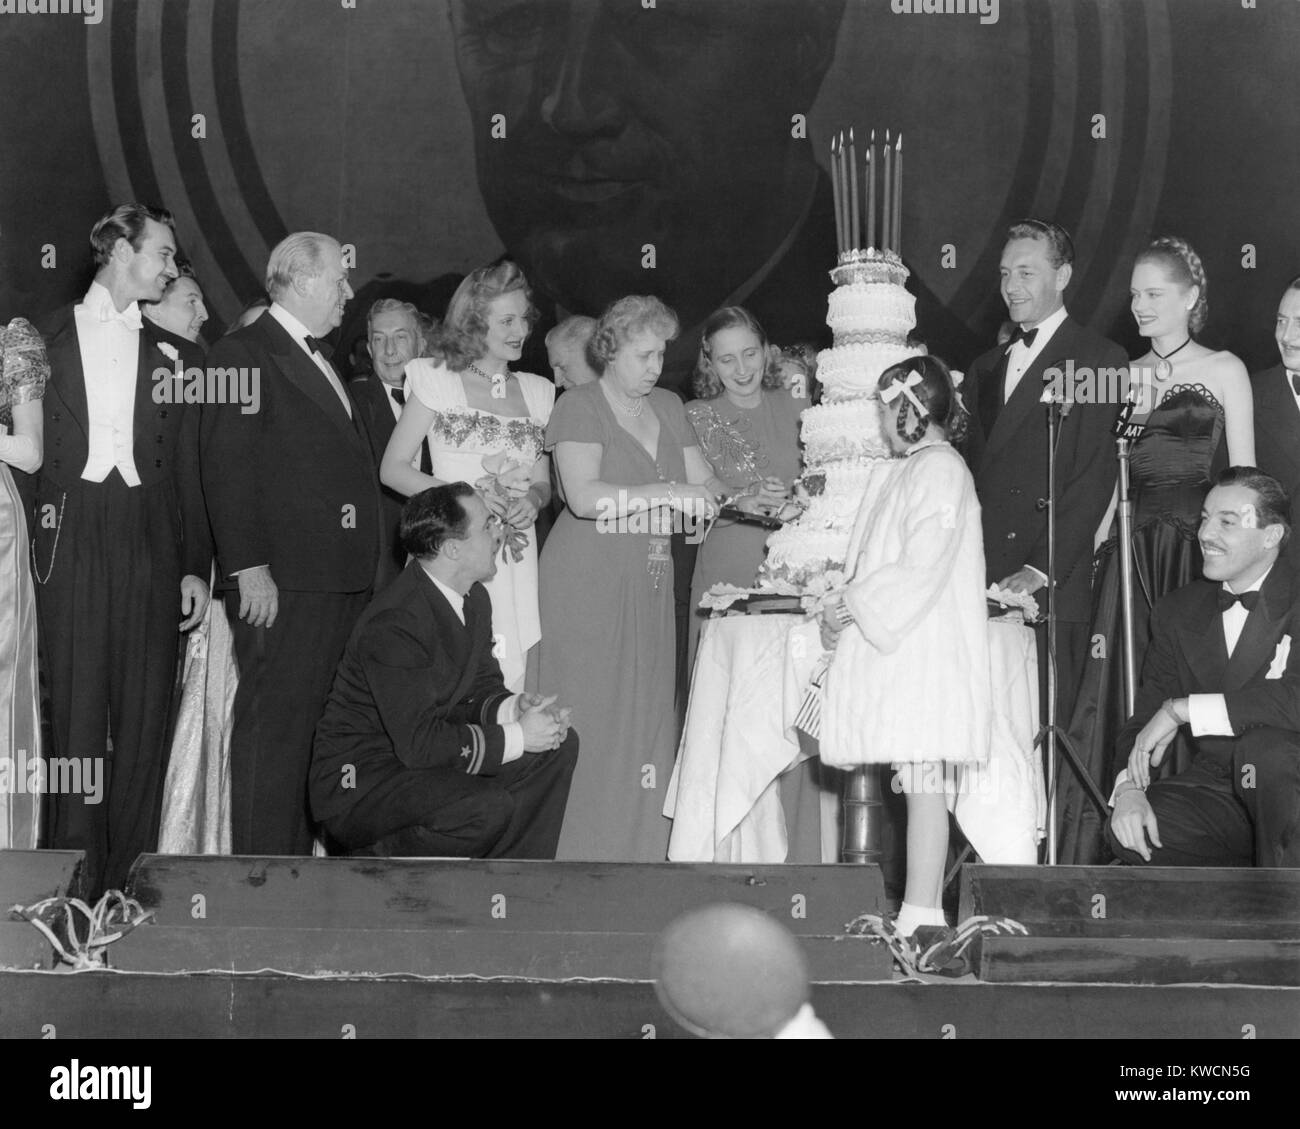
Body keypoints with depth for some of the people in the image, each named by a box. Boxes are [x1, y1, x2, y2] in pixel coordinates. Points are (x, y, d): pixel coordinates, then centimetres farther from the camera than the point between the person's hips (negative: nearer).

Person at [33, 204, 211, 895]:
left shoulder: (175, 356, 15)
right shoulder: (46, 339, 10)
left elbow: (189, 472, 12)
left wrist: (196, 567, 5)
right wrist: (36, 539, -6)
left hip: (151, 545, 2)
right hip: (70, 538, -2)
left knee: (144, 715, 0)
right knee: (77, 710, -5)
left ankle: (131, 882, 5)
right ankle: (76, 884, -1)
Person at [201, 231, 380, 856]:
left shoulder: (321, 359, 22)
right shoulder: (243, 353, -5)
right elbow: (227, 468, -12)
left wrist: (365, 565, 16)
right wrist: (248, 567, -18)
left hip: (342, 580, 8)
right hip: (282, 580, -8)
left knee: (323, 728, 8)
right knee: (275, 727, -7)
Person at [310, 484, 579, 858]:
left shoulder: (474, 600, 5)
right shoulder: (394, 623, -25)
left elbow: (481, 686, 16)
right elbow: (418, 742, -28)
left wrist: (513, 708, -9)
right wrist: (516, 737, -22)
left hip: (423, 755, 10)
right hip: (358, 781, -10)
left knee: (559, 746, 1)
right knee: (490, 809, -32)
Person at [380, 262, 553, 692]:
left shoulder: (536, 391, 15)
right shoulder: (439, 379, 2)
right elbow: (393, 469, -1)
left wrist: (532, 500, -5)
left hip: (516, 558, 4)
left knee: (512, 681, -3)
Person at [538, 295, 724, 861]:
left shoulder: (668, 407, 15)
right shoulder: (579, 407, -5)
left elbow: (705, 483, 16)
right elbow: (584, 496, -18)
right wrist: (664, 494, -21)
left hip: (650, 585, 6)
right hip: (587, 581, -6)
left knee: (649, 715, 2)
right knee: (592, 717, -7)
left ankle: (641, 854, 5)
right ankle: (580, 857, -4)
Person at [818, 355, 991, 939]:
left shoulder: (938, 469, -10)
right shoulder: (917, 469, 20)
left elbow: (921, 569, -18)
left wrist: (853, 604, -13)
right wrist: (847, 603, 10)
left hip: (923, 653, -9)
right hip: (897, 649, 9)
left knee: (923, 781, -10)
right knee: (919, 784, 8)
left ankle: (920, 915, -11)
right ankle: (922, 913, 9)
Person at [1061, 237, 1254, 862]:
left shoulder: (1223, 370, 4)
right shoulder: (1124, 376, 15)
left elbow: (1243, 475, 2)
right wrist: (1099, 537, 3)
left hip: (1198, 545, -3)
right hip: (1129, 545, 4)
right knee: (1118, 689, -3)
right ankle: (1111, 844, -2)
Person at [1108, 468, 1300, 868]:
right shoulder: (1178, 611, 11)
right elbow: (1146, 713, 8)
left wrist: (1181, 709, -22)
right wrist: (1129, 786, -15)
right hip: (1216, 788, 5)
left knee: (1264, 743, -37)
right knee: (1128, 831, -23)